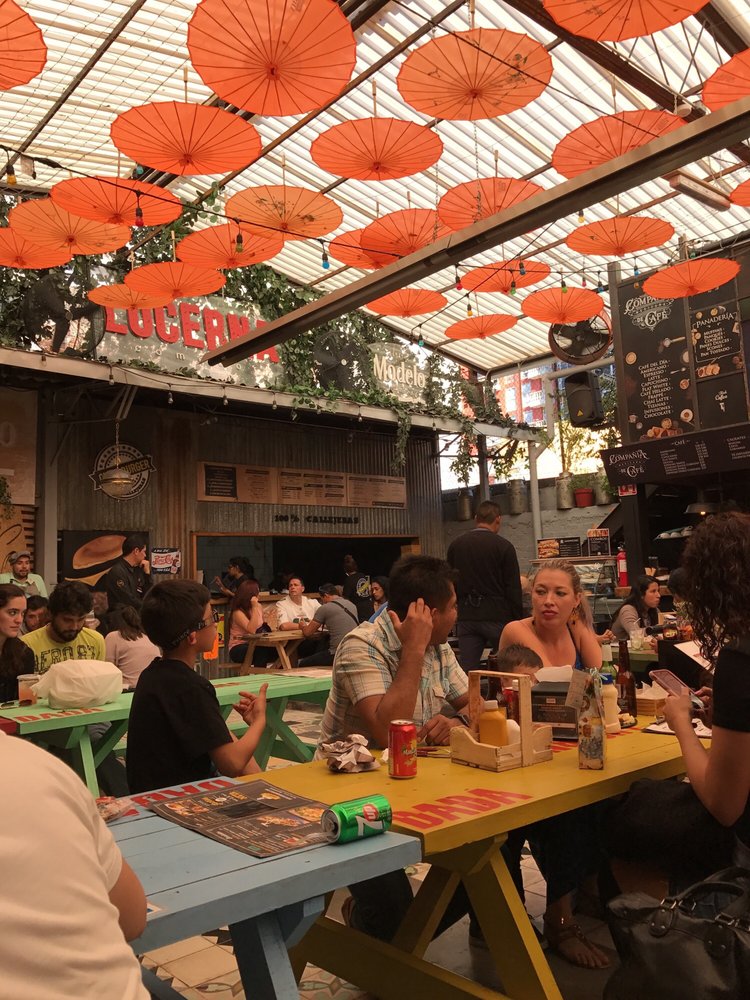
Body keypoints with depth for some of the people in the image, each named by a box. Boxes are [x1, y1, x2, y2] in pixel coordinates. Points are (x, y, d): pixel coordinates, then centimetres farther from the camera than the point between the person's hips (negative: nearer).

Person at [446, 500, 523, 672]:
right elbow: (514, 589, -7)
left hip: (466, 617, 3)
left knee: (466, 671, 3)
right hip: (497, 616, -3)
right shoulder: (504, 546, -6)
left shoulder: (455, 545, 6)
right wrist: (518, 622, 0)